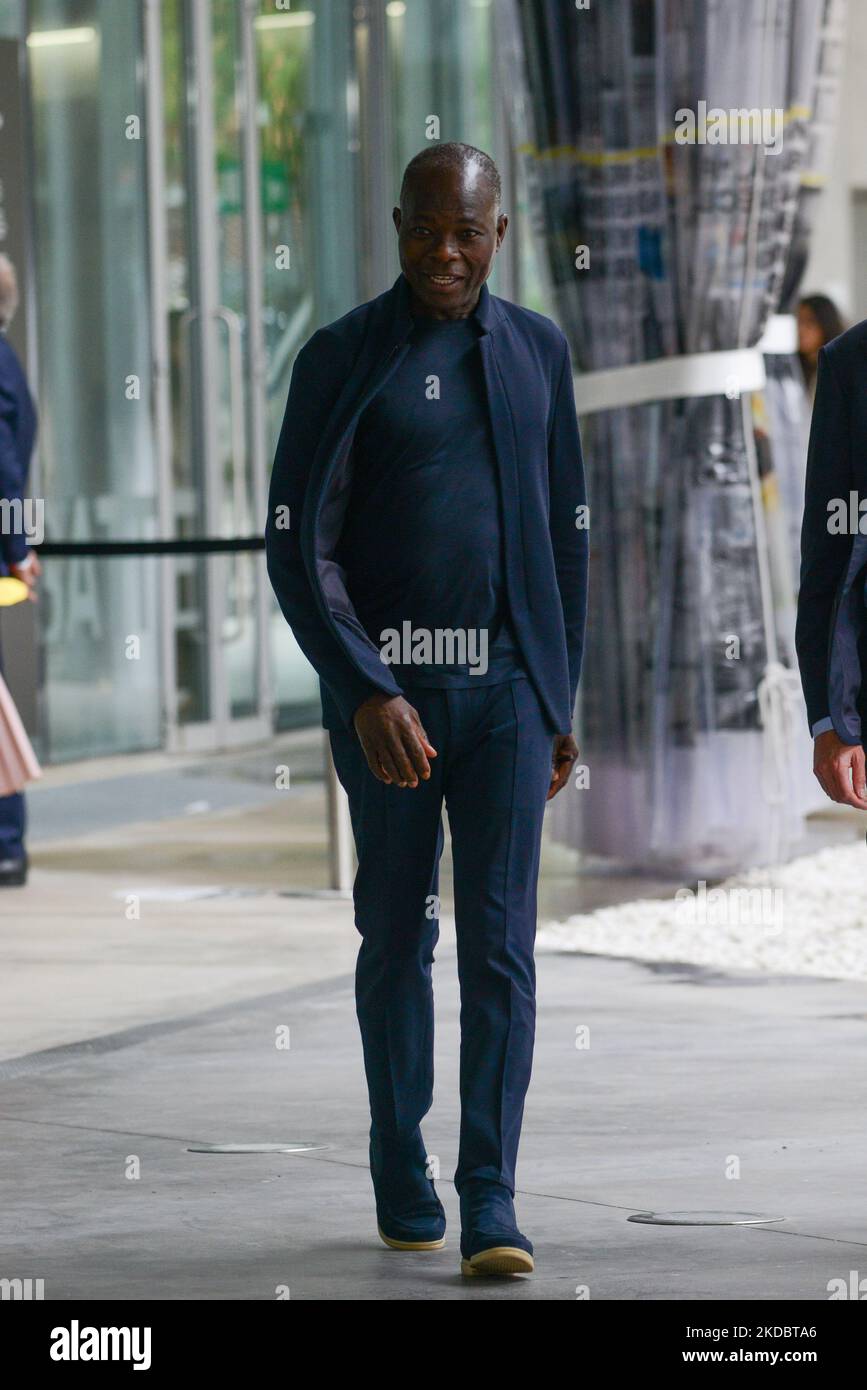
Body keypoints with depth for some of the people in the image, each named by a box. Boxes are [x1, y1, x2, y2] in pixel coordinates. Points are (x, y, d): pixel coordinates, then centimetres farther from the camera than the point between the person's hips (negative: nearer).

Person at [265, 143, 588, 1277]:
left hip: (506, 684, 2)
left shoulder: (537, 351, 7)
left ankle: (492, 1205, -10)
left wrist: (561, 703, 11)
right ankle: (401, 1171, 26)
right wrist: (367, 696, -22)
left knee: (501, 939, -8)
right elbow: (296, 548, -10)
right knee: (398, 934, 8)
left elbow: (566, 534, 13)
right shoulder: (341, 361, -5)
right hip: (382, 687, -1)